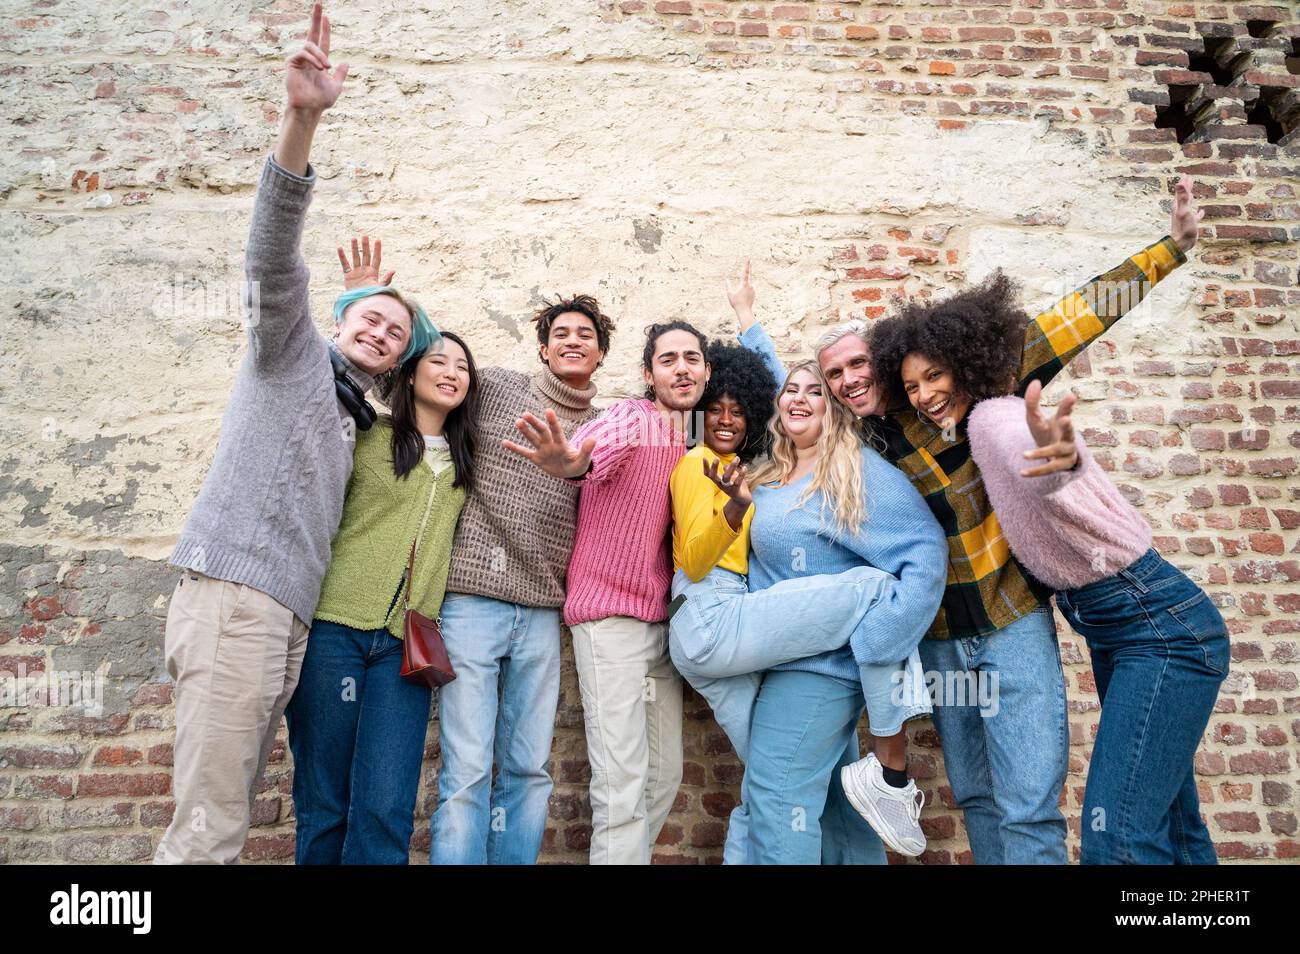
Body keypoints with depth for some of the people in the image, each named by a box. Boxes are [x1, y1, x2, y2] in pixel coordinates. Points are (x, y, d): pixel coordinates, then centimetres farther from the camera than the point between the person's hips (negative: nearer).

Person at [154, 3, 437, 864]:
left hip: (290, 618, 8)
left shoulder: (355, 416, 27)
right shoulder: (294, 350, 8)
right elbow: (274, 256, -9)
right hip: (234, 593, -8)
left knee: (230, 819, 9)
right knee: (208, 831, -10)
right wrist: (302, 120, -22)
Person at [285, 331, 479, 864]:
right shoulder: (366, 435, 6)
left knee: (384, 811, -5)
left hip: (406, 643, 2)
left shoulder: (465, 462, 17)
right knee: (323, 805, 3)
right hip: (334, 626, -2)